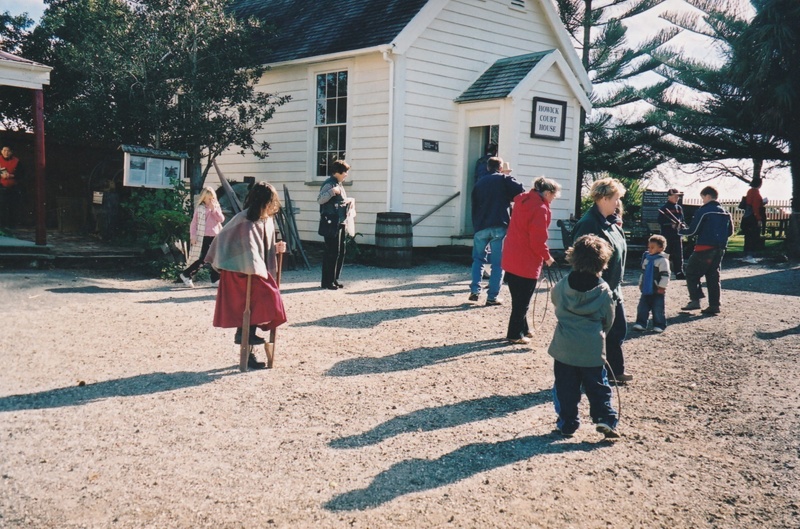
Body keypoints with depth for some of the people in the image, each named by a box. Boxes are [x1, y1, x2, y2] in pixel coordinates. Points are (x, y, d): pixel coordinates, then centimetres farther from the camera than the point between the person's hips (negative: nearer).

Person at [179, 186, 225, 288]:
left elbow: (221, 219, -3)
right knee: (203, 259, -6)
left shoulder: (217, 208, 11)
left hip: (215, 237, 5)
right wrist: (193, 236, -8)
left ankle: (216, 279, 12)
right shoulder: (199, 209, -2)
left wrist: (214, 209, -10)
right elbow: (193, 223, -1)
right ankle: (186, 274, 7)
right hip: (203, 237, -4)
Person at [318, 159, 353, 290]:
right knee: (332, 252, -7)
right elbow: (319, 199, -21)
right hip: (331, 224, -10)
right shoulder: (329, 184, -11)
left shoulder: (339, 185, 19)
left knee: (340, 252, 12)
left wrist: (349, 201, 14)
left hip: (340, 223, 10)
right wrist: (332, 191, -30)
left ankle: (334, 279, 20)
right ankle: (327, 282, 0)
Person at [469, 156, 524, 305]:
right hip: (499, 226, -3)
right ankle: (492, 297, 0)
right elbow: (521, 192, -9)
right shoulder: (504, 179, 5)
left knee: (478, 259, 19)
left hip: (481, 227, 4)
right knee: (498, 263, 2)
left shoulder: (479, 183, 18)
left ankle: (475, 290, 6)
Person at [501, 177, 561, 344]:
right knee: (522, 300, 2)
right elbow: (538, 239, -19)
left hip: (511, 259, 8)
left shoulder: (523, 200, 9)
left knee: (518, 298, 18)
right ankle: (515, 334, 8)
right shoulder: (540, 209, -17)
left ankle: (522, 329, 30)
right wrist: (547, 257, -5)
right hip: (527, 262, -8)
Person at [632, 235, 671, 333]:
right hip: (646, 289, 7)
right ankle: (641, 323, 11)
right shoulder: (646, 258, 11)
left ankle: (659, 325, 11)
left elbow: (665, 275, -14)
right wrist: (640, 284, 19)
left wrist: (662, 287, -15)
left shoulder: (663, 260, -12)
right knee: (642, 308, 5)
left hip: (657, 290, -7)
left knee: (658, 309, 1)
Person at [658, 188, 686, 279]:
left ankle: (679, 272, 9)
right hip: (666, 235, -5)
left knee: (678, 255, 4)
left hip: (677, 235, 5)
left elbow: (683, 220, 17)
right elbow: (660, 222, -9)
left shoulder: (679, 208, 13)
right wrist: (671, 225, -20)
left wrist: (682, 224, -5)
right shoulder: (664, 208, -4)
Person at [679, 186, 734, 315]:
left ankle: (695, 300, -4)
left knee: (691, 272, 4)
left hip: (705, 248, -7)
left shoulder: (703, 211, -10)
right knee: (713, 276, 11)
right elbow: (730, 231, 18)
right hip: (720, 249, 7)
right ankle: (714, 305, 8)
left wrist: (680, 231, 6)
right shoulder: (725, 212, 12)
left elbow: (693, 231, -11)